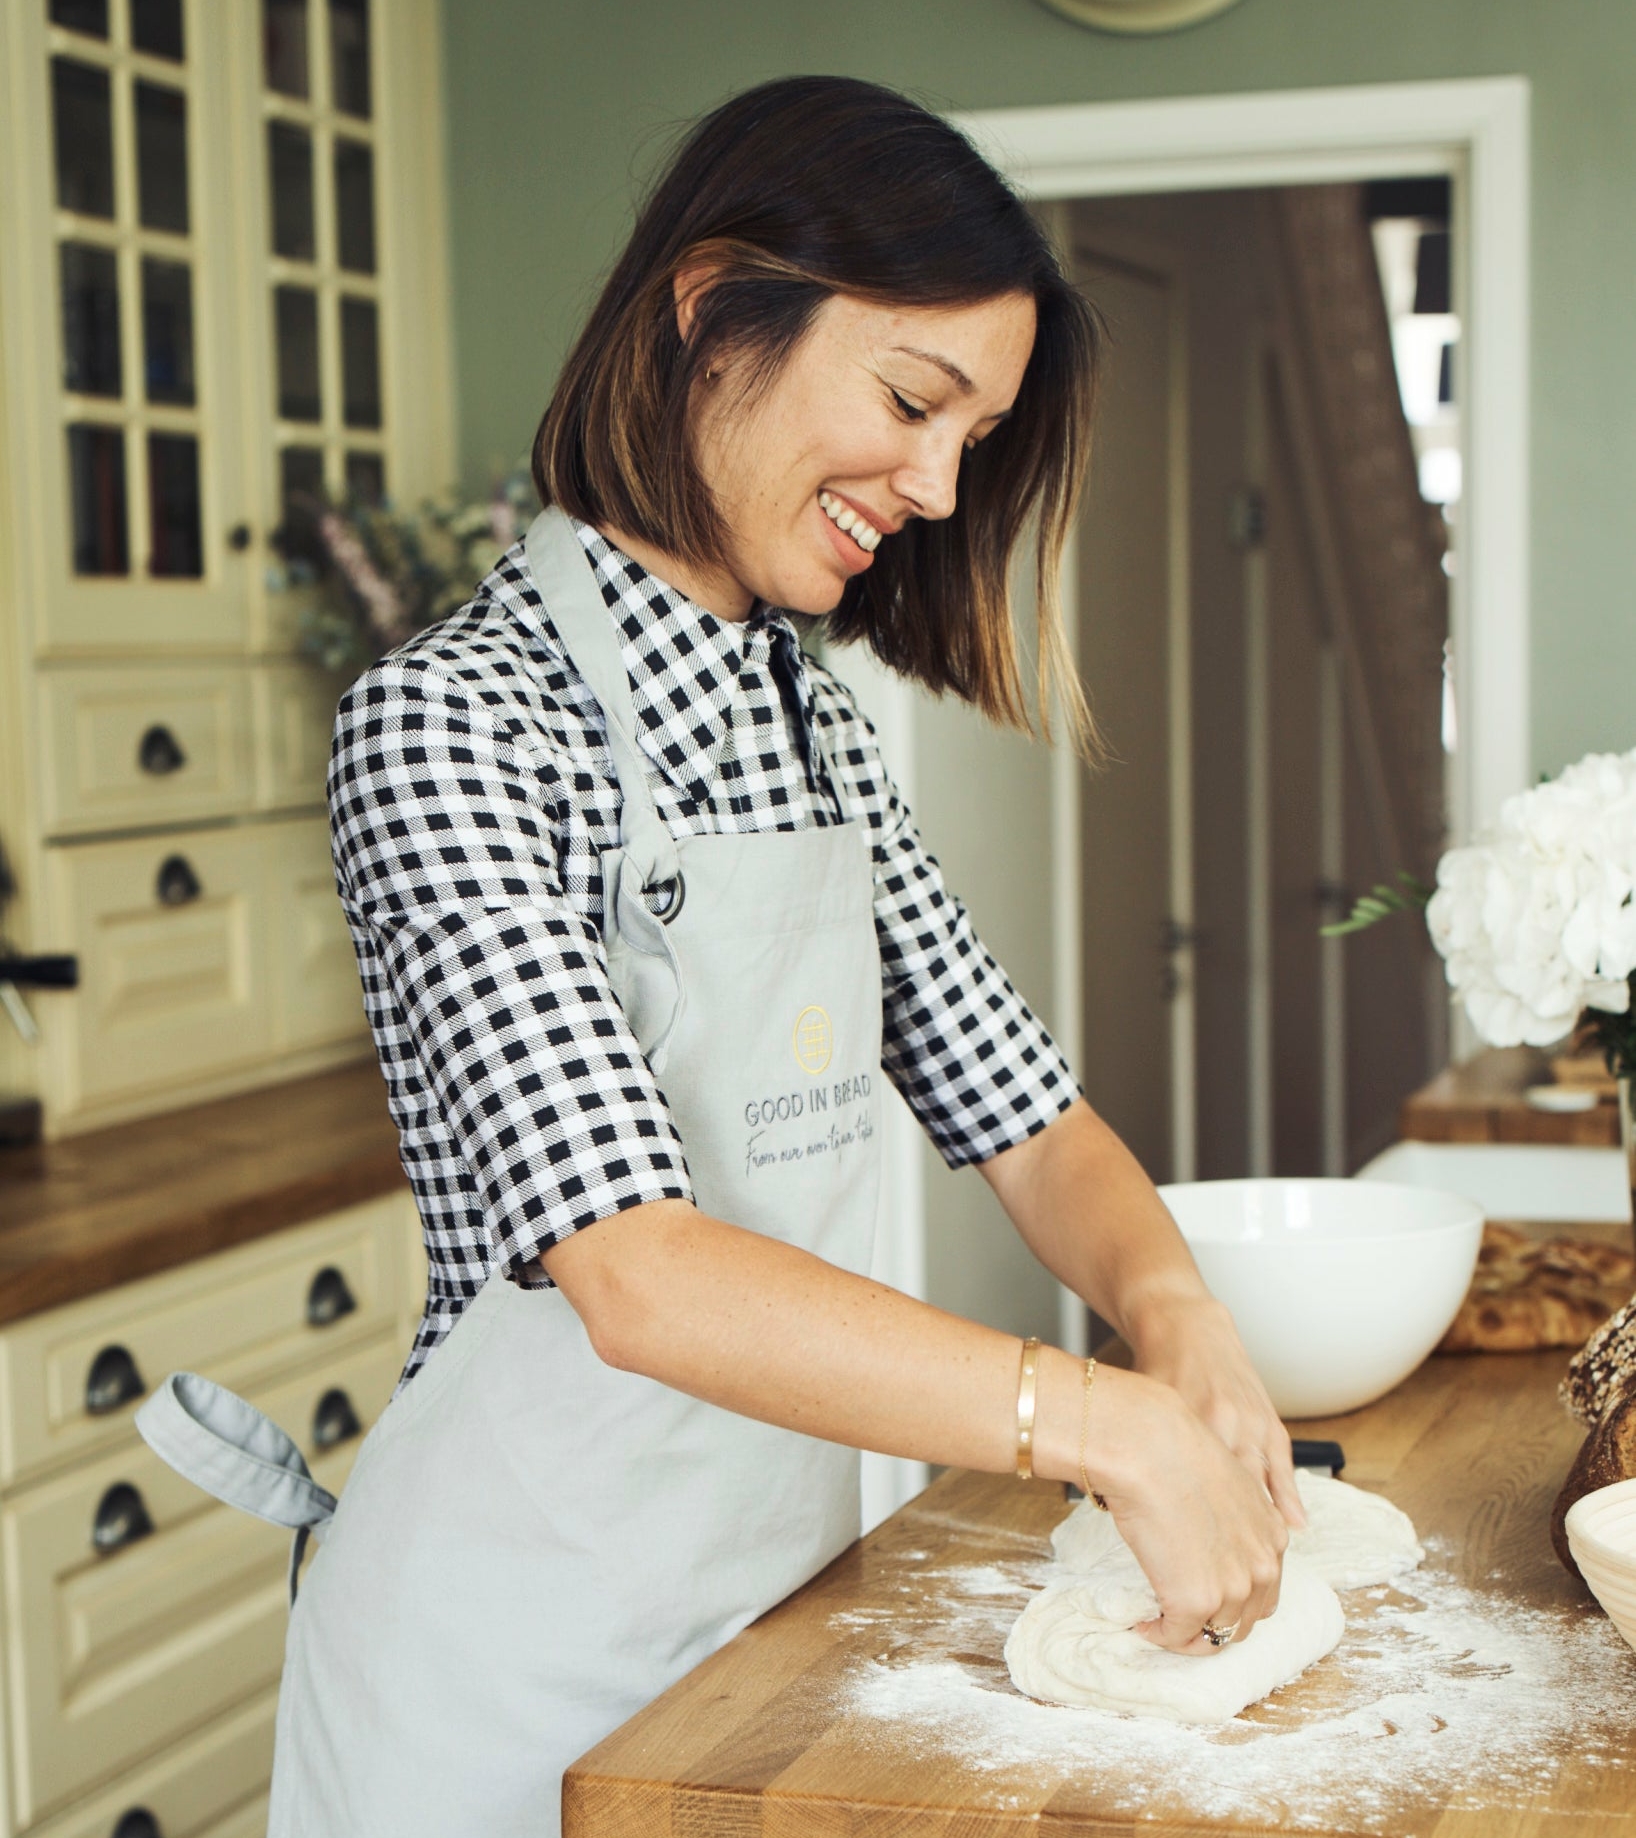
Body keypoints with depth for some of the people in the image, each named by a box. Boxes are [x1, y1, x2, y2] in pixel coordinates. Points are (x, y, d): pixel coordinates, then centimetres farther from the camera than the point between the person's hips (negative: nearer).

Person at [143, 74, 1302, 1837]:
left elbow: (1023, 1112, 7)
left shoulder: (809, 726, 6)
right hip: (528, 1647, -7)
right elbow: (639, 1275, -29)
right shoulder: (451, 721, -20)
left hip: (780, 1585, 8)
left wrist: (1176, 1315, -13)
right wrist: (1117, 1427, -29)